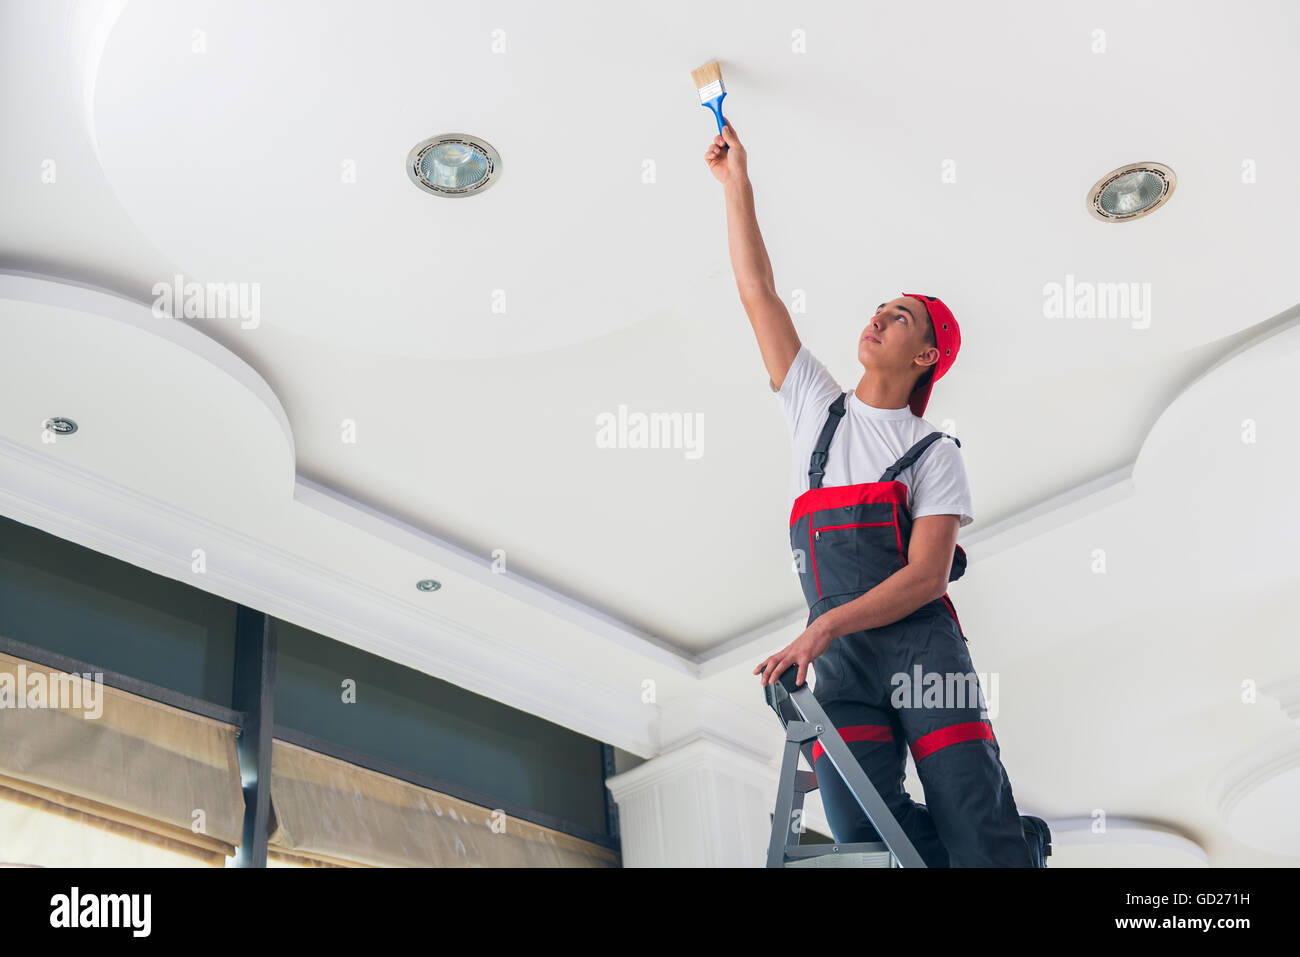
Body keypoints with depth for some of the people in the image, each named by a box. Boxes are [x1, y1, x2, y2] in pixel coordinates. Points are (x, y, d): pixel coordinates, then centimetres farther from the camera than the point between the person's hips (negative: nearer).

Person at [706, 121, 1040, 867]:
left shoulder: (935, 455, 5)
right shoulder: (817, 409, 14)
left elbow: (927, 574, -8)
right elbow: (757, 292, 12)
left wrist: (827, 624, -20)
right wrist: (736, 182, 12)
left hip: (923, 646, -2)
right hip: (842, 661, 2)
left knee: (978, 834, -10)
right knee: (867, 840, -12)